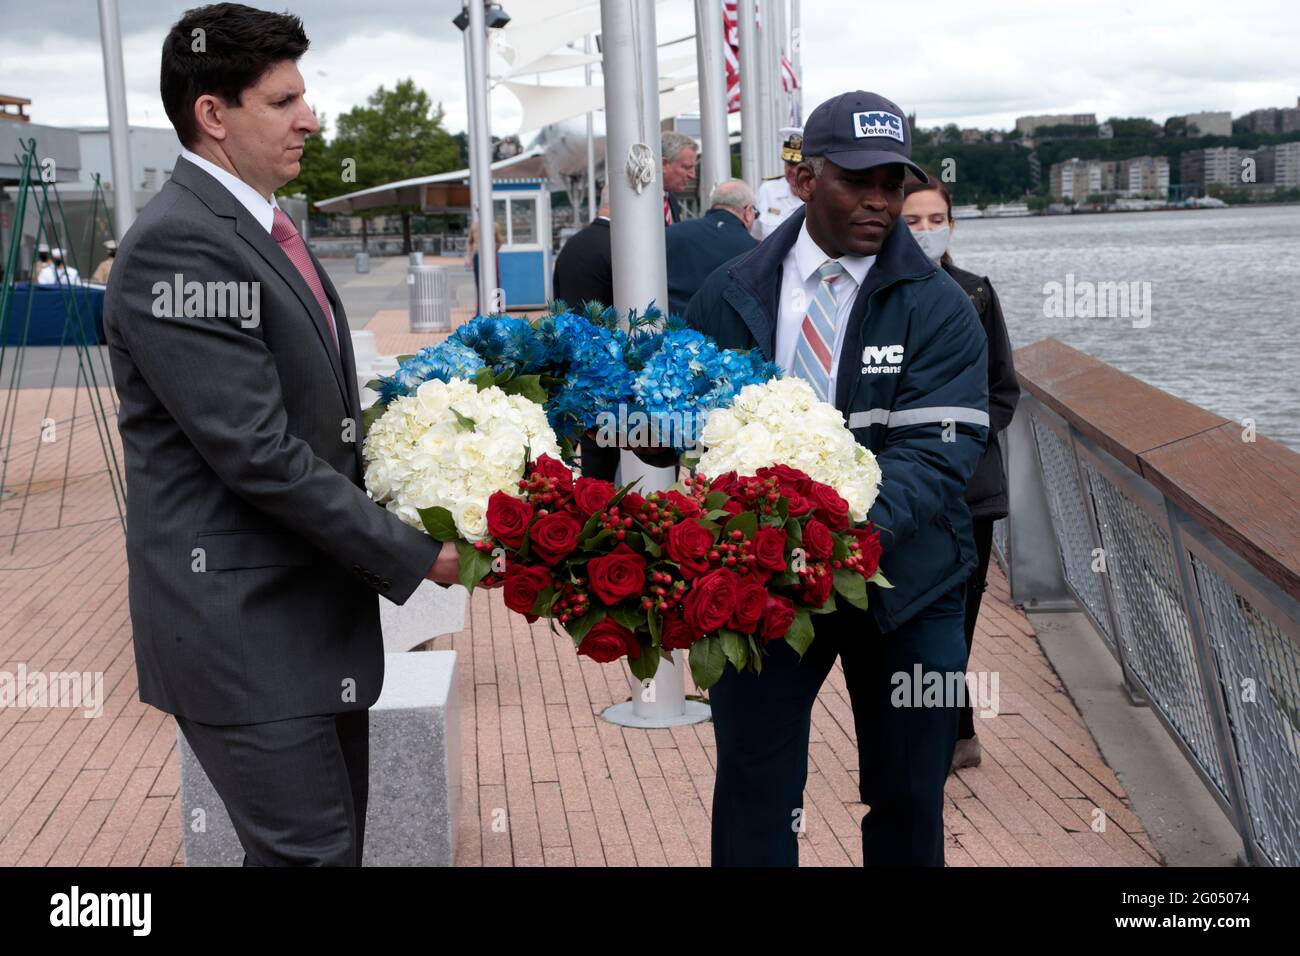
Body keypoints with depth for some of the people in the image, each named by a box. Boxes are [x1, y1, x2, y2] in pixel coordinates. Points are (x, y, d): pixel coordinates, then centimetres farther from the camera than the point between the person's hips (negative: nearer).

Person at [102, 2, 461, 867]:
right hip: (243, 629, -9)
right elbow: (259, 455, -22)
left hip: (316, 616, 9)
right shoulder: (179, 244, -18)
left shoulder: (263, 229, 13)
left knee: (334, 843, 17)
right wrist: (412, 556, -15)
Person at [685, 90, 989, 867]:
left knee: (908, 797, 15)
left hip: (903, 583, 0)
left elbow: (937, 451, -17)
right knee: (754, 797, 7)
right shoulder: (731, 296, 1)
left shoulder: (937, 306, -6)